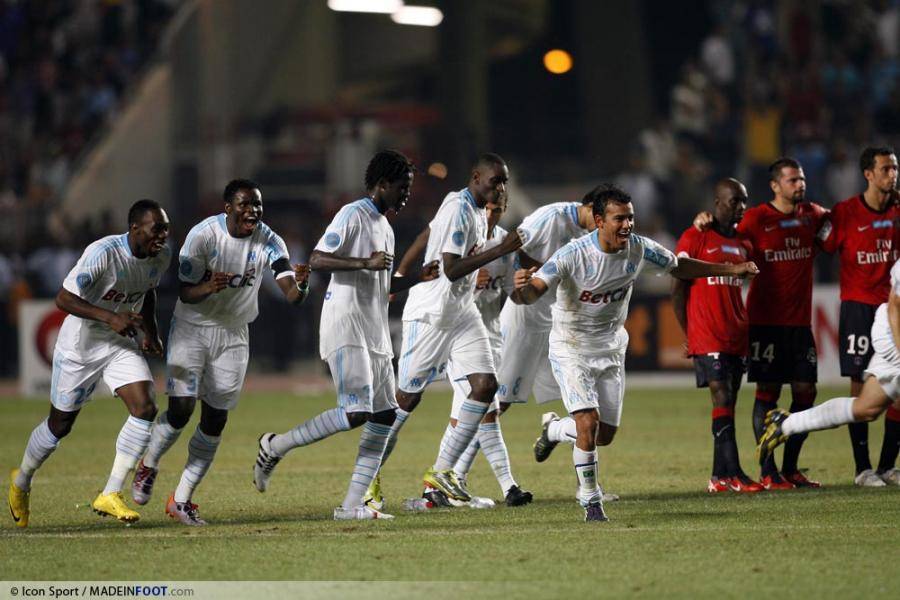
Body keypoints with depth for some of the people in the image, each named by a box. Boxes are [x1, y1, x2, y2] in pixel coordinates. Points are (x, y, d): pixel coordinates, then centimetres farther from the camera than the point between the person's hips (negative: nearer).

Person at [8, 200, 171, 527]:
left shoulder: (161, 256, -7)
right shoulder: (103, 253, -29)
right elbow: (64, 298, -26)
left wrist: (150, 331, 3)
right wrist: (111, 317, -35)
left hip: (122, 344, 5)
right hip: (80, 344, -5)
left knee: (145, 408, -17)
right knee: (60, 424, 9)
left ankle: (110, 496, -9)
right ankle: (21, 481, 38)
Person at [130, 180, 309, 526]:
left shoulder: (269, 243, -12)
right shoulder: (203, 235, -19)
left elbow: (292, 296, -22)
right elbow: (185, 293, -17)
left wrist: (300, 285, -46)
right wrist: (209, 287, -39)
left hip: (233, 336, 3)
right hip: (192, 329, -3)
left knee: (215, 420, -1)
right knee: (181, 409, -14)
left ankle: (182, 500, 9)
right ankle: (149, 465, 17)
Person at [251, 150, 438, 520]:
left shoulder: (384, 227, 22)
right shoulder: (353, 215, -7)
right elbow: (317, 260, -17)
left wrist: (419, 278, 17)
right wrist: (366, 263, -23)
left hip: (375, 335, 10)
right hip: (346, 330, -10)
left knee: (384, 416, 1)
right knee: (356, 412, -19)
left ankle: (352, 505, 2)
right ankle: (276, 447, -4)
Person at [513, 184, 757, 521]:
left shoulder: (640, 250, -11)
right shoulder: (572, 255, -26)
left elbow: (680, 267, 8)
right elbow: (533, 292, -32)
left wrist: (733, 270, 10)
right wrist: (522, 288, -57)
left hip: (611, 349, 5)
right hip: (570, 349, -5)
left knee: (605, 436, 7)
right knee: (588, 422, -21)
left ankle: (555, 430, 40)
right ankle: (590, 502, -2)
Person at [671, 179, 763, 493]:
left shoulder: (743, 243, 15)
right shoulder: (695, 238, -5)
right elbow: (677, 289, -4)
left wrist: (743, 327, 12)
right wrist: (689, 333, -4)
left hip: (736, 338, 7)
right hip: (707, 338, -7)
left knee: (729, 402, 5)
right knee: (723, 399, -13)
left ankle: (720, 477, 7)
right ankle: (733, 474, -16)